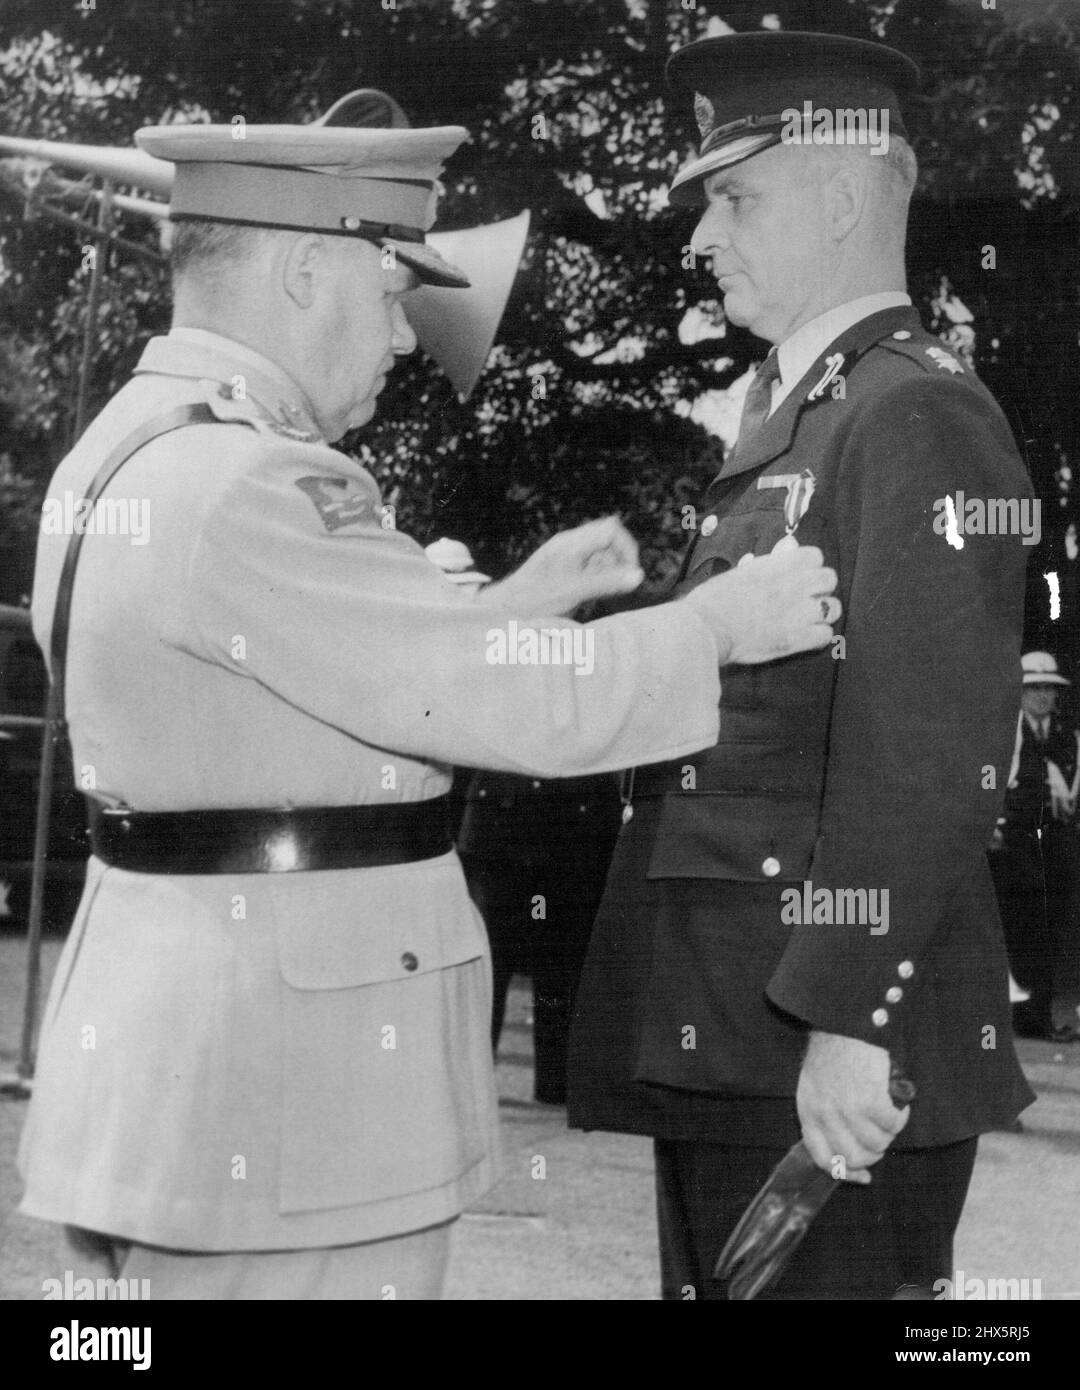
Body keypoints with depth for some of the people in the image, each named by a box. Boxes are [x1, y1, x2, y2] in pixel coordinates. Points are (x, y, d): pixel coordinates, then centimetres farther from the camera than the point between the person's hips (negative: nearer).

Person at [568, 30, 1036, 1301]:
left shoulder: (917, 415, -11)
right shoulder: (793, 420, 18)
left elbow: (929, 753, -20)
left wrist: (849, 1019, -23)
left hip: (825, 1053, -9)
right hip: (727, 1045, 9)